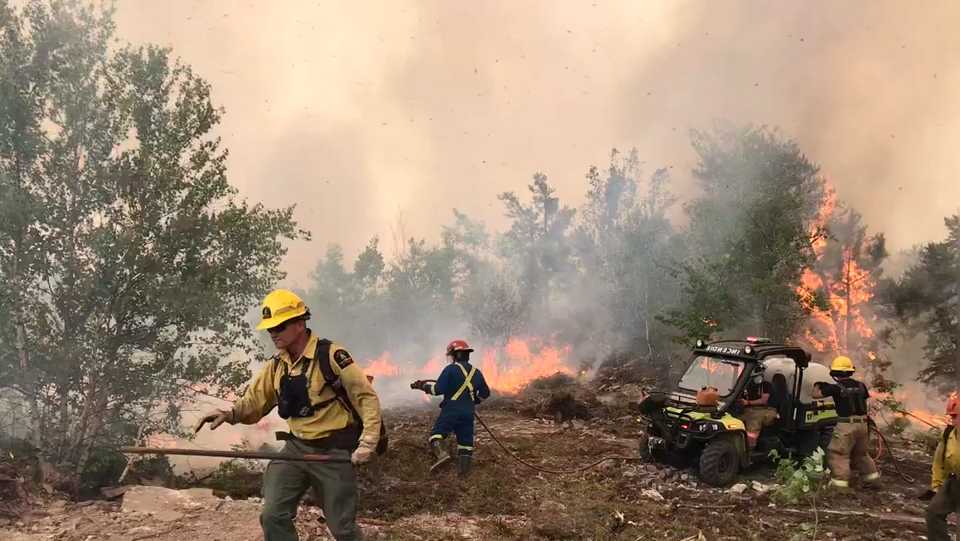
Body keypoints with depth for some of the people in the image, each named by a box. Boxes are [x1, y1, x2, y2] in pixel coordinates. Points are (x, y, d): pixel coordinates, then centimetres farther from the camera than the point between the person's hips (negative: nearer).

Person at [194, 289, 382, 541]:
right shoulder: (276, 366, 5)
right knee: (273, 516, -4)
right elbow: (254, 402, 6)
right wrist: (229, 413, -15)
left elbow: (367, 398, -14)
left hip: (334, 453, -5)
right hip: (296, 449, 6)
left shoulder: (331, 356, -16)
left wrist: (368, 443, -20)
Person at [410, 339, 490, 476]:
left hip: (450, 410, -5)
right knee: (465, 440, 10)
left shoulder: (451, 369, -7)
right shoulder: (476, 373, 11)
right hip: (468, 413, 5)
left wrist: (423, 386, 2)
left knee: (436, 433, -2)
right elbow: (485, 393, 20)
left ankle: (440, 454, -29)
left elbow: (438, 389, -12)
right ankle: (463, 470, 6)